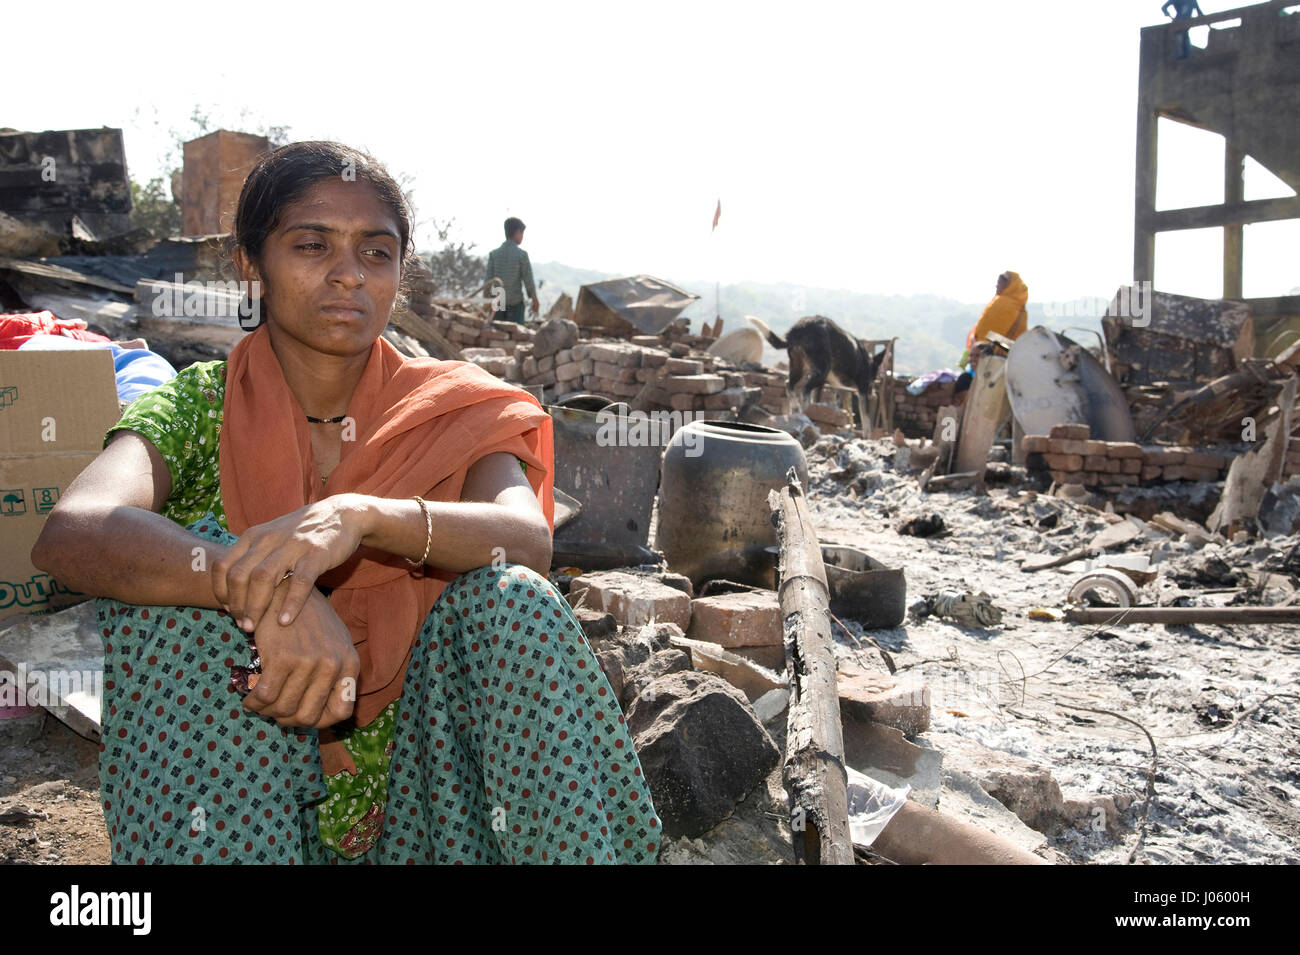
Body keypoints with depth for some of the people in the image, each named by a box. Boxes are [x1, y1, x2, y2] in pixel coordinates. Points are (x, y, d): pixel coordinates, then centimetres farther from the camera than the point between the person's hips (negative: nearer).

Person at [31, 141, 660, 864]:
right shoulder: (201, 405, -3)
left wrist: (361, 517, -38)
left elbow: (529, 538, -21)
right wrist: (267, 593, -40)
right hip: (232, 770, 0)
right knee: (195, 557, -22)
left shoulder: (446, 410, -1)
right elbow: (70, 534, -23)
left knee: (509, 595, -25)